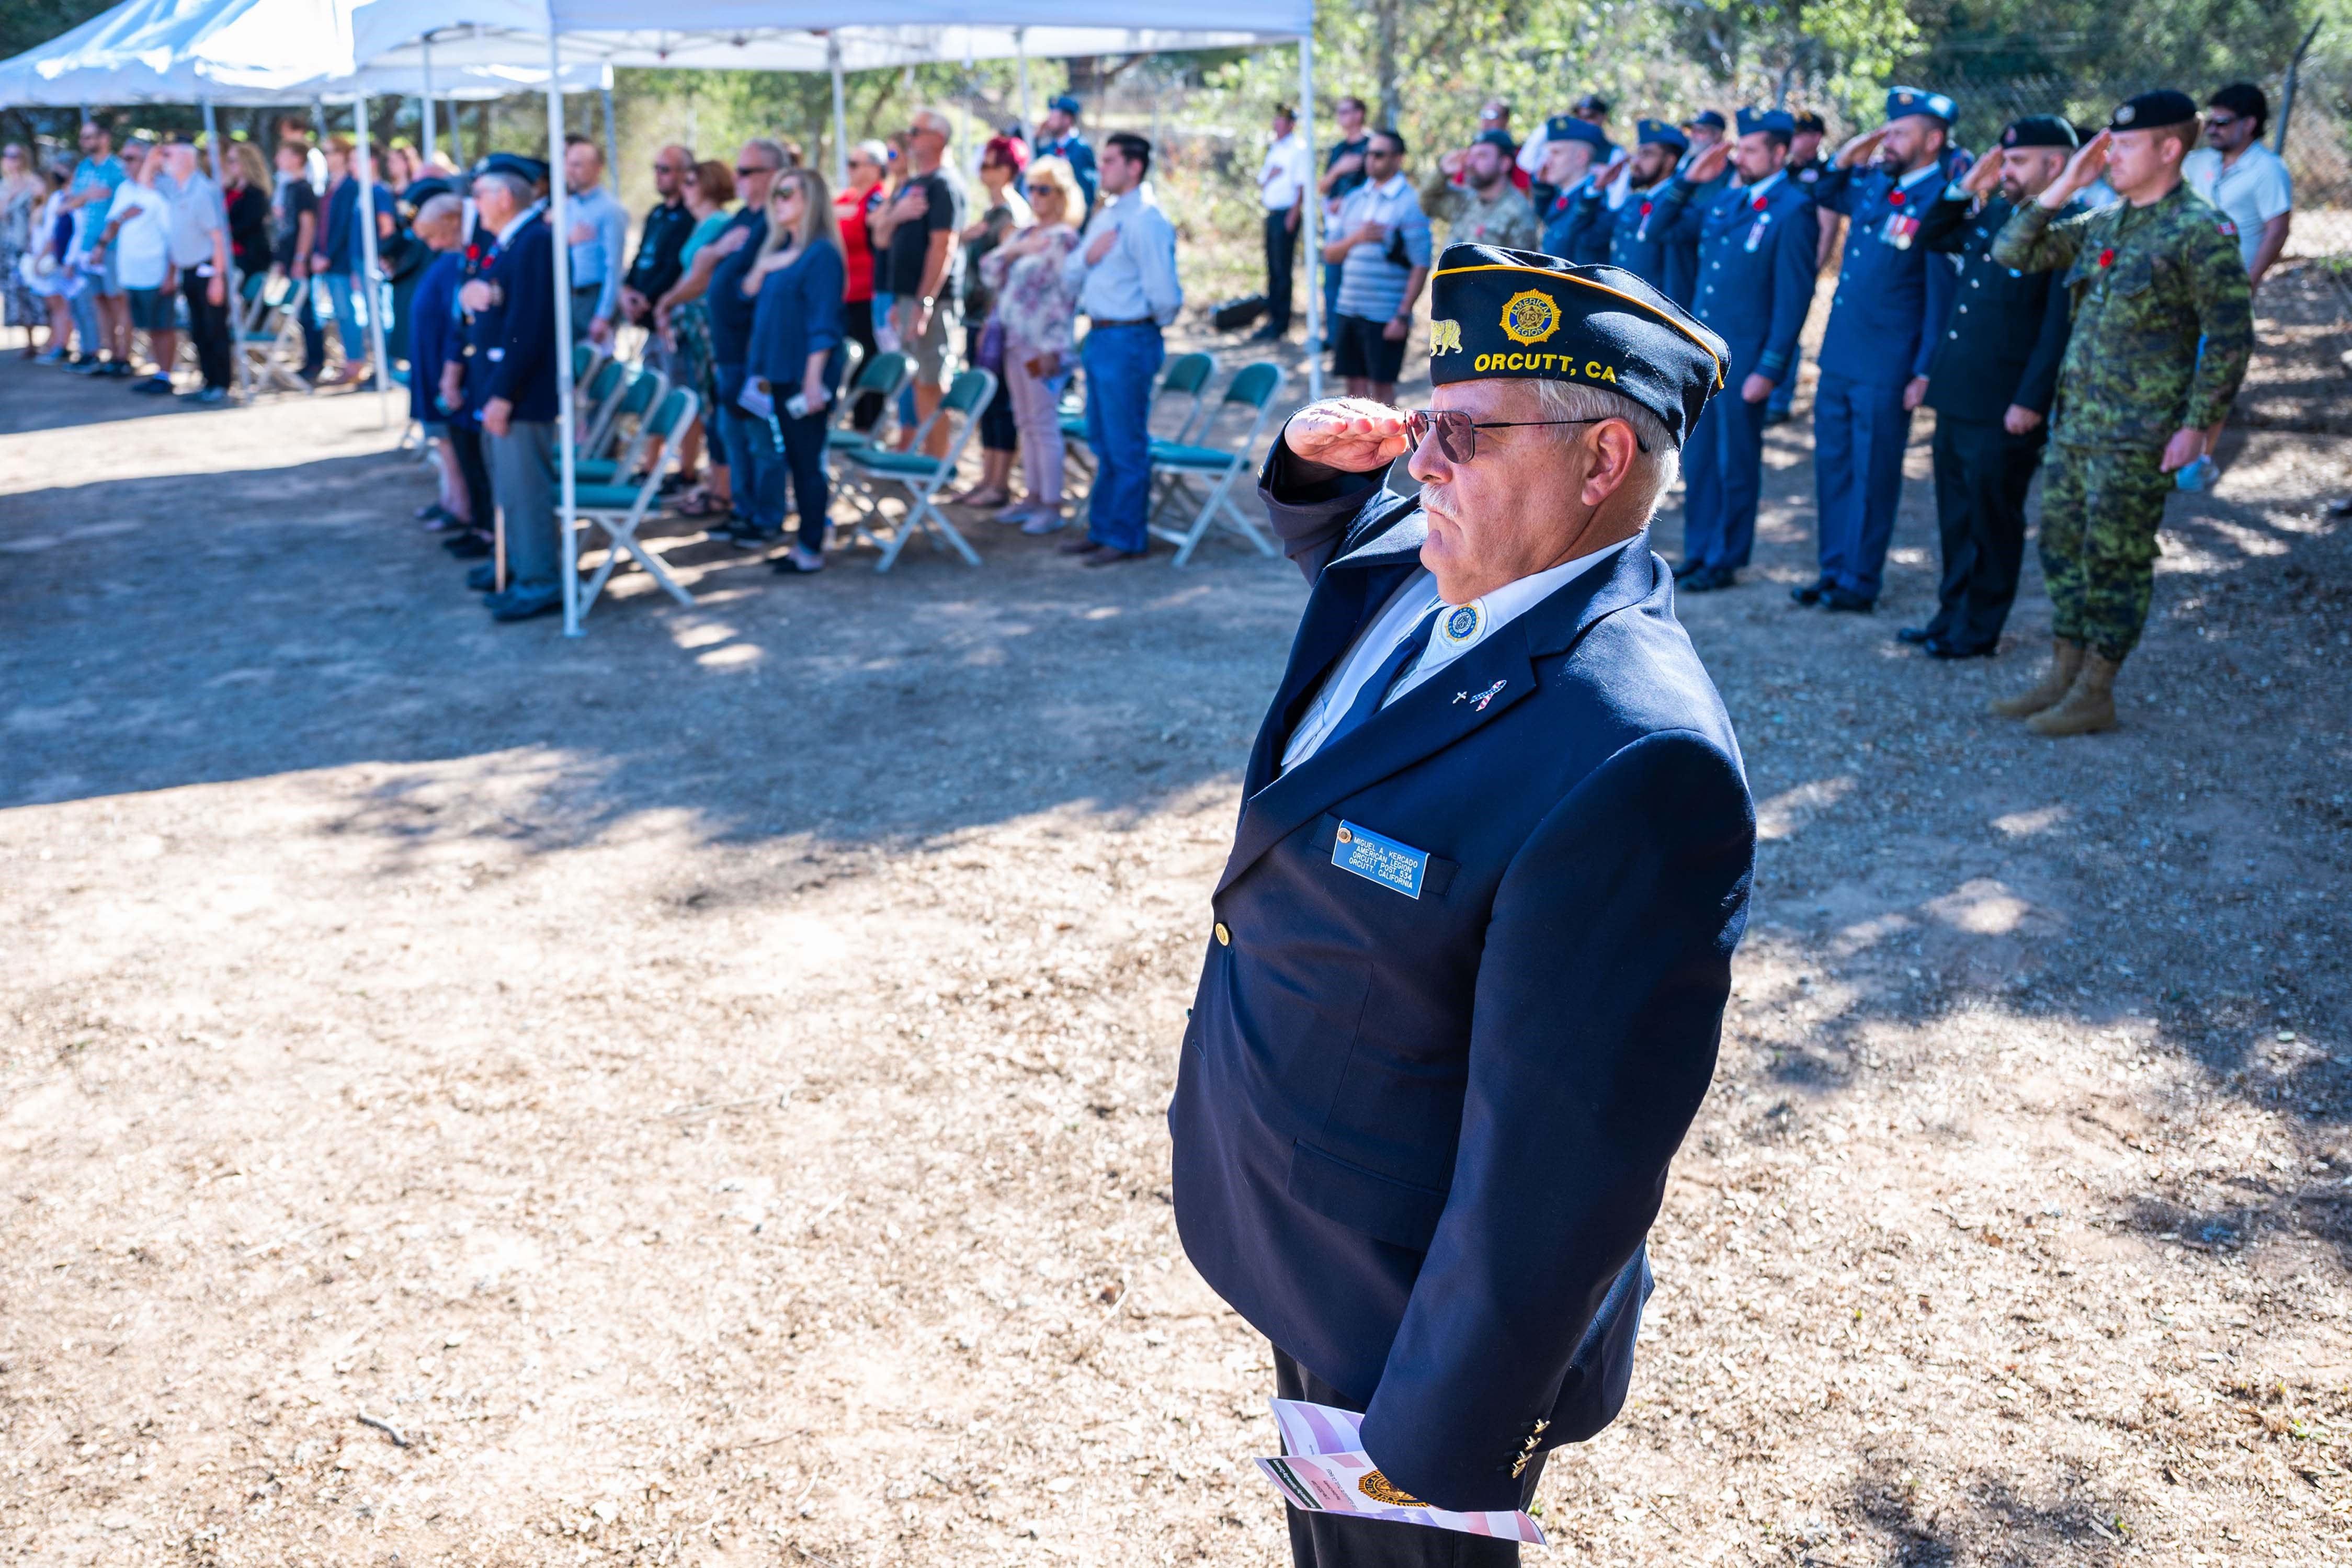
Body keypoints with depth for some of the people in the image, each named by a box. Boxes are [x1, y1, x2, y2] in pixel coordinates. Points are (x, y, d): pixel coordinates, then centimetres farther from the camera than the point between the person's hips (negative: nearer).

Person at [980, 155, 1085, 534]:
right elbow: (989, 271, 12)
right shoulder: (1026, 234, 15)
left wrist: (1051, 349, -20)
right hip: (1016, 342, 8)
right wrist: (1013, 250, -7)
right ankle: (1033, 496, 21)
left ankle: (1052, 507, -2)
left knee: (1044, 424, -6)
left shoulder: (1063, 239, -10)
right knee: (1026, 423, 12)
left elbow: (1064, 297, -16)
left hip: (1042, 346, -8)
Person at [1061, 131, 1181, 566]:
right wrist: (1086, 256, -5)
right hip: (1099, 337, 9)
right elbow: (1070, 277, 14)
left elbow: (1164, 295, -20)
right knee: (1103, 442, 17)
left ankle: (1126, 539, 7)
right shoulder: (1104, 216, 14)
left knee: (1126, 447, -1)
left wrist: (1155, 322, -2)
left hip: (1129, 341, -9)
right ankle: (1102, 529, 27)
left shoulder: (1147, 221, -15)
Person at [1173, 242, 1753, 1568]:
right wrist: (1321, 464, -2)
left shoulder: (1632, 760, -34)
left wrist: (1440, 1446, -23)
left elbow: (1565, 1163, -31)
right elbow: (1336, 536, 22)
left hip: (1413, 1308, -8)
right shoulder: (1416, 577, -5)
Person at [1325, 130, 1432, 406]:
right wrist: (1357, 238, -9)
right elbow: (1330, 254, 12)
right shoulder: (1354, 199, 12)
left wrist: (1403, 315, -17)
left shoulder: (1410, 203, -7)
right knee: (1356, 384, 9)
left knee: (1382, 385, 0)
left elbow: (1421, 265, -11)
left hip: (1386, 315, -6)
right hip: (1349, 309, 6)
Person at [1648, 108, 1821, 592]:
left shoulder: (1792, 211, -11)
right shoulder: (1723, 199, 10)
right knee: (1698, 458, 13)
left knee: (1736, 462, 4)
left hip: (1744, 357, -7)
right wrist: (1688, 180, 3)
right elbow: (1663, 229, 17)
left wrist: (1769, 370, -16)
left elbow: (1794, 297, -14)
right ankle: (1697, 554, 23)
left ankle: (1725, 562, 14)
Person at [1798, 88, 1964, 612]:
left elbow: (1942, 294, -13)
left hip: (1885, 367, -7)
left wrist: (1925, 373, -15)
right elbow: (1824, 197, 29)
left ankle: (1860, 583, 11)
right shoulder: (1873, 183, 9)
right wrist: (1843, 161, 8)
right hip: (1838, 355, 7)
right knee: (1832, 466, 13)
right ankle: (1833, 570, 23)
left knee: (1873, 474, 2)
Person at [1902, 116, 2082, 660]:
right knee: (1955, 514, 16)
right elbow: (1930, 237, 24)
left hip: (2005, 406, -8)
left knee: (1993, 519, 3)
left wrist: (2031, 402, -21)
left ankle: (1979, 630, 13)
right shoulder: (1993, 213, 11)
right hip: (1957, 395, 8)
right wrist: (1965, 189, 9)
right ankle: (1952, 615, 28)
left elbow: (2060, 325, -18)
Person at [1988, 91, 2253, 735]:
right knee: (2062, 546, 12)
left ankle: (2094, 693, 8)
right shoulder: (2101, 224, 11)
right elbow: (2011, 253, 10)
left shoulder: (2203, 232, -10)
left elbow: (2231, 338, -11)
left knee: (2116, 561, -1)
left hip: (2138, 437, -7)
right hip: (2075, 421, 8)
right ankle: (2063, 675, 23)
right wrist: (2061, 189, 1)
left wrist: (2197, 424, -15)